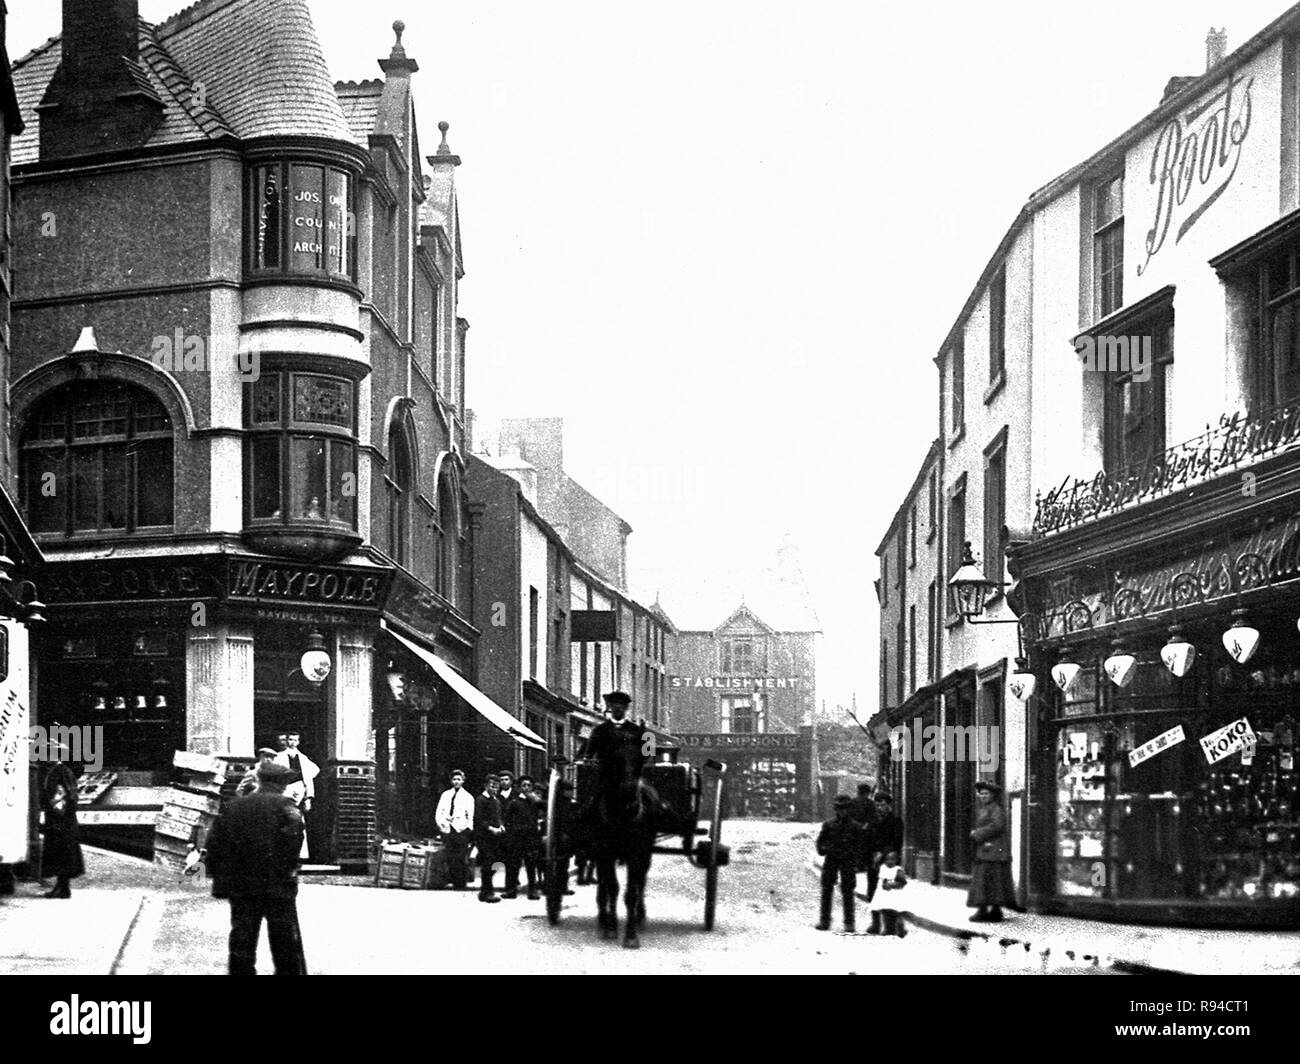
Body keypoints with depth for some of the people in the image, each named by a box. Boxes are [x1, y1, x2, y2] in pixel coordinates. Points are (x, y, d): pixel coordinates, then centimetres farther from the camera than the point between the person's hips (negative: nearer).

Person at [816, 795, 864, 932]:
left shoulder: (854, 826, 2)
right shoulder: (829, 825, 6)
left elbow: (859, 845, 4)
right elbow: (820, 841, 15)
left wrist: (855, 863, -4)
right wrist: (823, 849, -4)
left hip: (847, 860, -2)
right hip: (831, 859, 2)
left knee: (847, 891, -2)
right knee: (826, 890, 2)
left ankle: (849, 923, 3)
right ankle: (825, 921, 8)